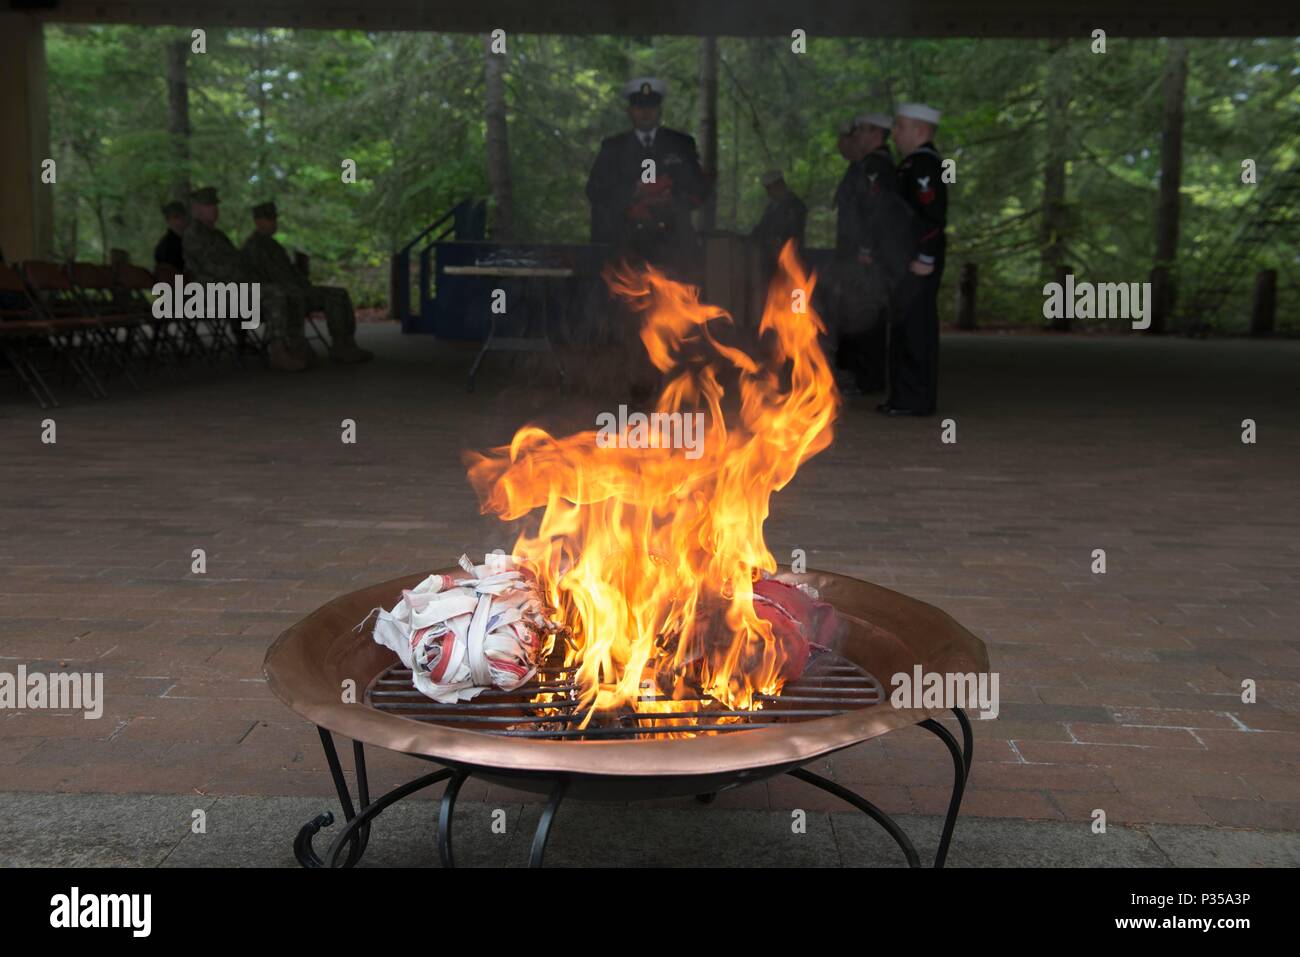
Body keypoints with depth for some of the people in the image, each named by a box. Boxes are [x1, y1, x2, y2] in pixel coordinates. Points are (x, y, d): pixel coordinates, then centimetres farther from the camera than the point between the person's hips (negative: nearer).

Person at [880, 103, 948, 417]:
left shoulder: (924, 162, -12)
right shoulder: (915, 162, 21)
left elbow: (932, 214, -21)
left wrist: (925, 259, -23)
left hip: (918, 262, -10)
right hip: (908, 260, 10)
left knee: (915, 328, -8)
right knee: (907, 328, 11)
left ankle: (916, 399, -4)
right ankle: (907, 395, 17)